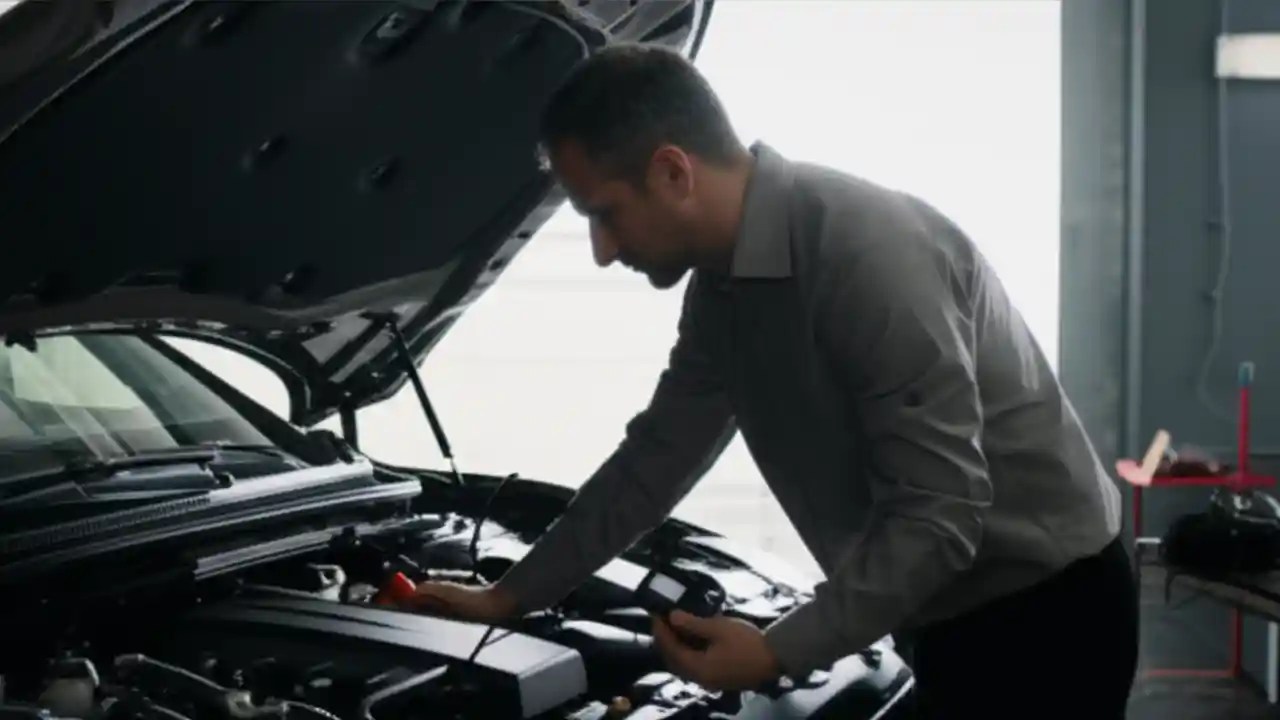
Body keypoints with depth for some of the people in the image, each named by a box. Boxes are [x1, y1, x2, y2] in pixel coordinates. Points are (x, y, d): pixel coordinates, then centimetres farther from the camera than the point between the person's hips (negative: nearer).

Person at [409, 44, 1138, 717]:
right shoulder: (725, 283, 2)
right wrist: (510, 597, 15)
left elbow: (941, 512, -27)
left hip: (1043, 609, -8)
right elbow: (656, 459, 12)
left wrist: (781, 651, -26)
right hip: (952, 615, 8)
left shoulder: (872, 252, -27)